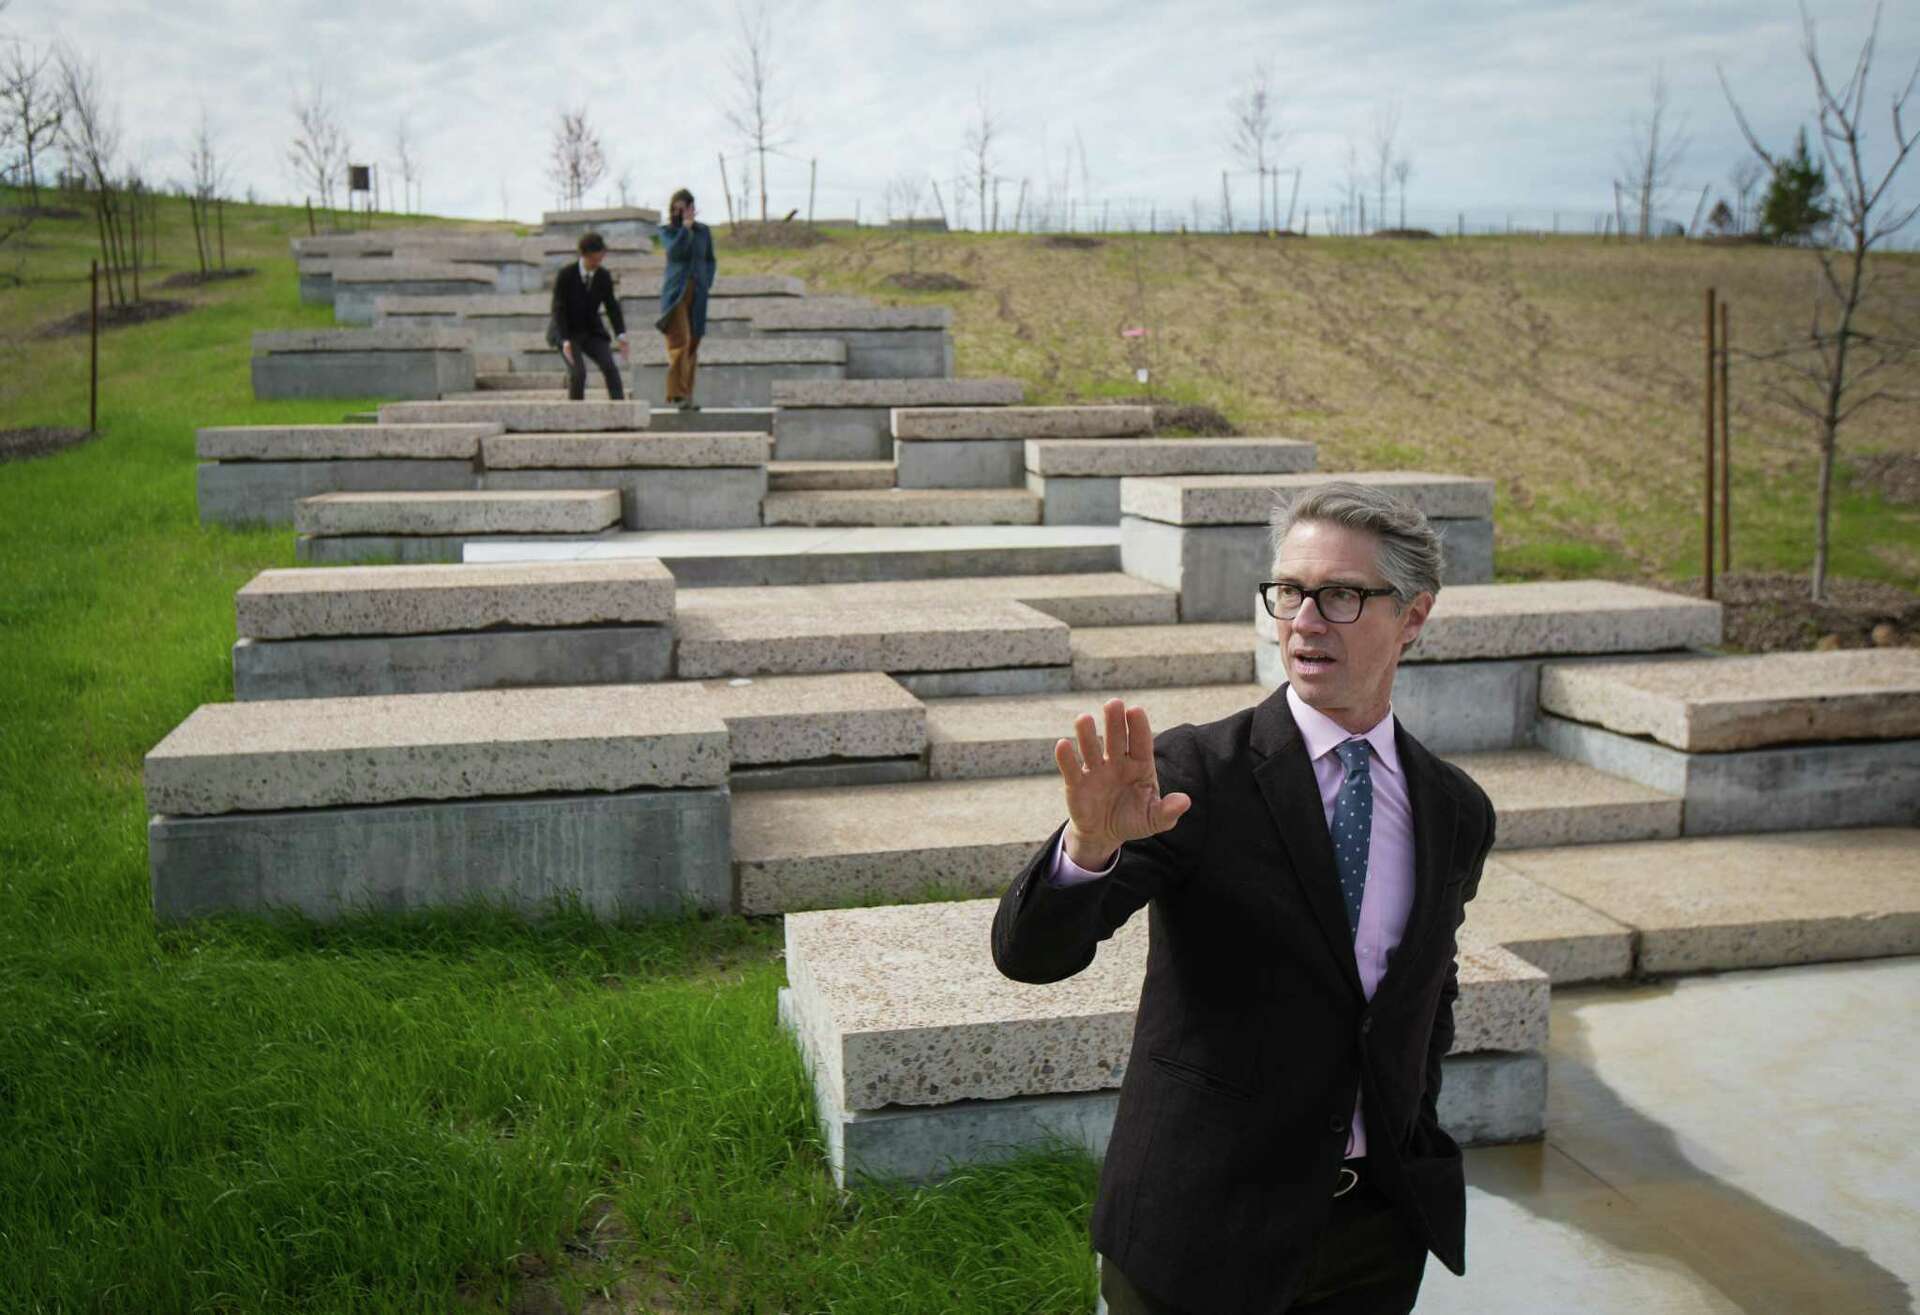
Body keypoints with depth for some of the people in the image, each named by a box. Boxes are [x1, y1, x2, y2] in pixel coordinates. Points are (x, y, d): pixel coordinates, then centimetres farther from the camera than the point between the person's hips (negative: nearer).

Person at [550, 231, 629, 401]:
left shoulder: (604, 277, -4)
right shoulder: (565, 275, -16)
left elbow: (612, 307, -1)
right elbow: (558, 309, -17)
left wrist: (622, 335, -16)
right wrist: (565, 341, -27)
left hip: (593, 331, 3)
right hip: (568, 332, -3)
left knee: (610, 367, -18)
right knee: (578, 372, -23)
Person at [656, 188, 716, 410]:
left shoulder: (703, 231, 13)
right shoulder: (667, 231, 5)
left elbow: (710, 261, 21)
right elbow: (673, 252, -14)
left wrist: (707, 283, 6)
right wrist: (685, 227, -14)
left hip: (697, 294, 4)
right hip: (675, 292, -4)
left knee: (692, 345, 5)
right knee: (679, 341, -16)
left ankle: (687, 396, 10)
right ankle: (677, 394, -21)